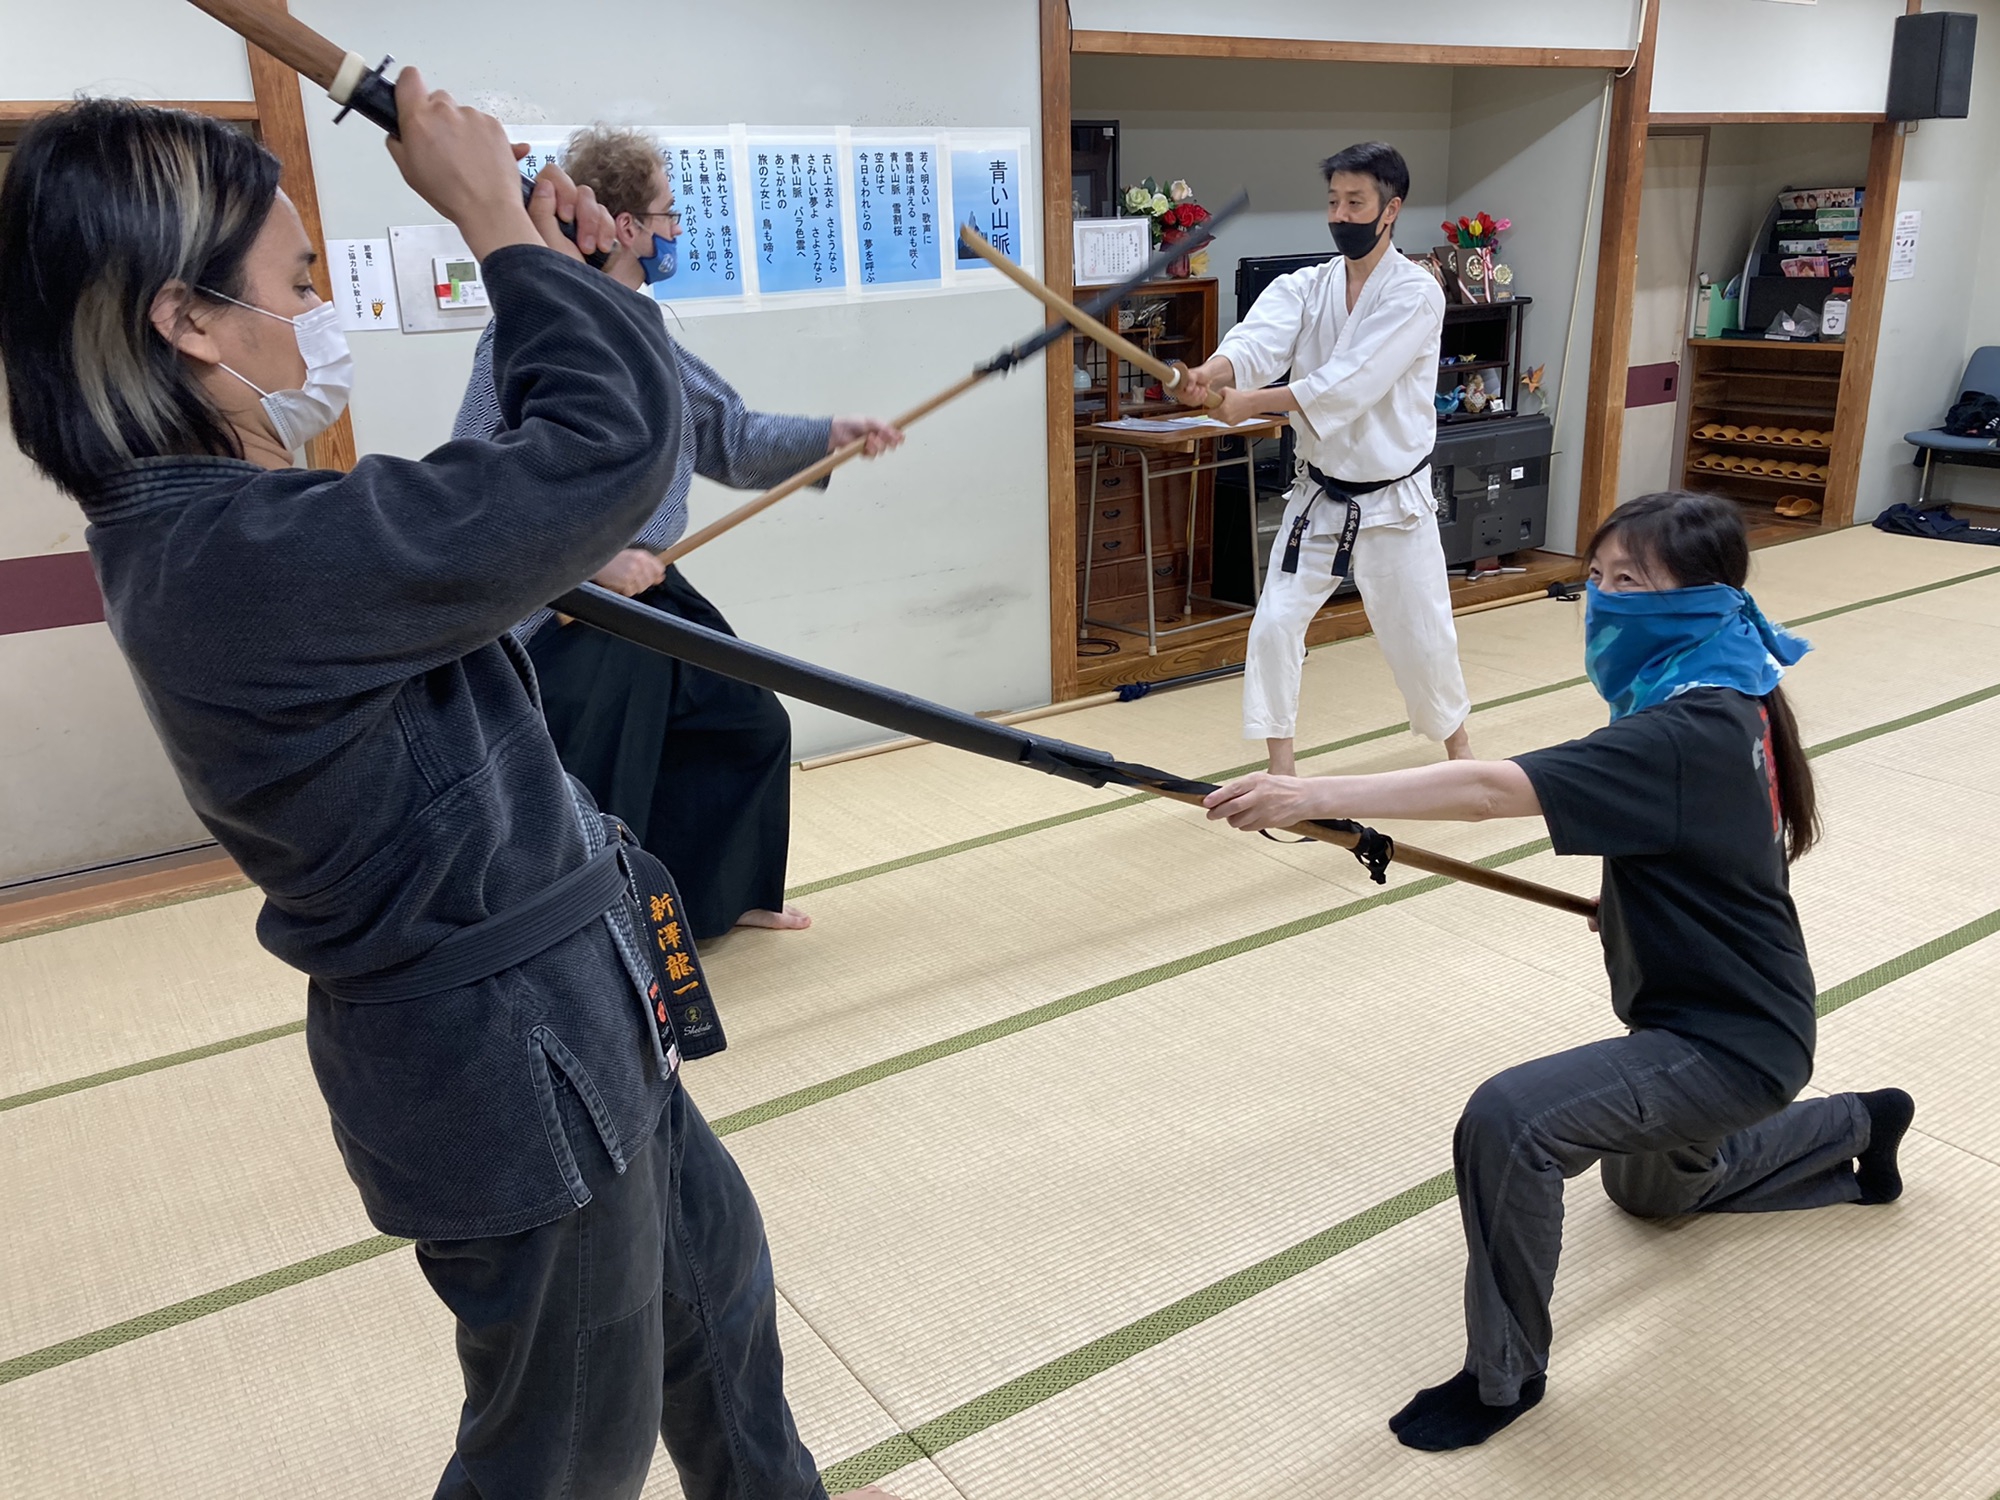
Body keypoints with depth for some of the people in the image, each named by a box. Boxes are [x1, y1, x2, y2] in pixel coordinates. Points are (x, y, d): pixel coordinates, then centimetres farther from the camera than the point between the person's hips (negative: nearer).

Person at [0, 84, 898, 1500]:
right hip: (507, 1067, -10)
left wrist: (546, 269, 5)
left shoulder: (203, 522, 2)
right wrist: (494, 217, -14)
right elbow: (620, 434, -30)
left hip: (571, 1012, 10)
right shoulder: (252, 559, -30)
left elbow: (502, 502, 14)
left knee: (712, 1266, 30)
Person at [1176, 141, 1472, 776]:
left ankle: (1456, 737, 36)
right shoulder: (1303, 288, -1)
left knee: (1419, 634, 8)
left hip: (1393, 502, -3)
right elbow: (1256, 342, -22)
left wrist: (1250, 403, -34)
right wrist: (1210, 374, -44)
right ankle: (1281, 765, 10)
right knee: (1275, 624, -4)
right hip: (1319, 497, 4)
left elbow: (1349, 384, -27)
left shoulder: (1415, 294, -14)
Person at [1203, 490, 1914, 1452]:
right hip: (1723, 1006, 10)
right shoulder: (1720, 700, 0)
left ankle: (1504, 1375, -11)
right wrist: (1634, 904, 9)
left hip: (1730, 1040, -10)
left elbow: (1488, 788, -42)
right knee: (1653, 1187, 36)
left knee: (1508, 1124, -31)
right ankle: (1858, 1126, 52)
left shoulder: (1689, 734, -30)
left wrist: (1313, 794, -47)